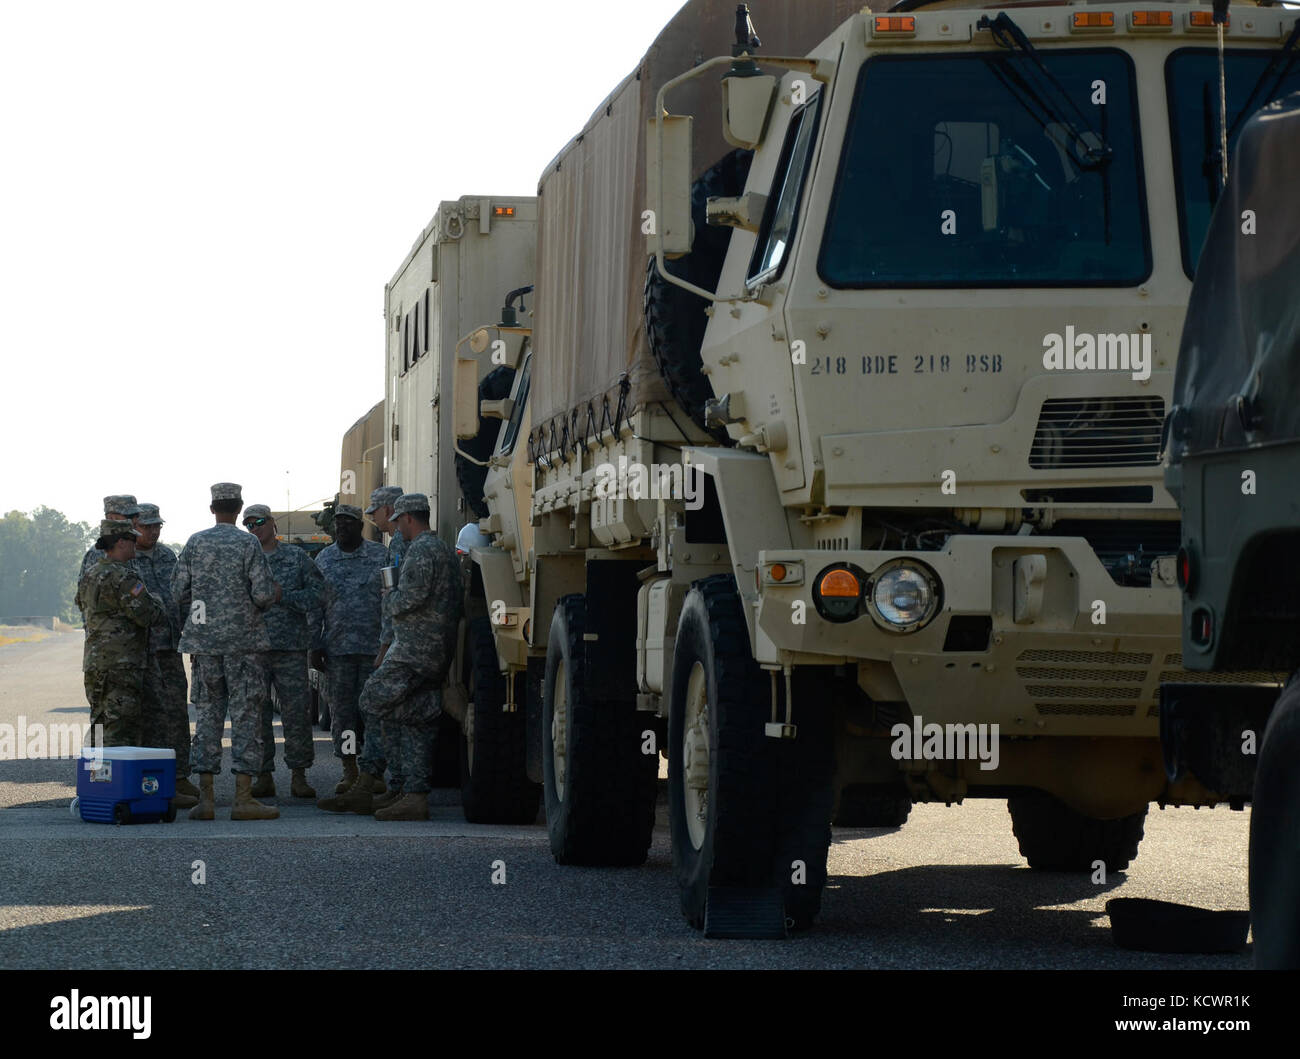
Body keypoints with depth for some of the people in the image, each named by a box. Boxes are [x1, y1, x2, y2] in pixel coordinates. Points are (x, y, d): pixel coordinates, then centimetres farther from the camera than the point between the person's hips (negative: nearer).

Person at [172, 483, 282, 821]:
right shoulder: (248, 543, -7)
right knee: (245, 712, -2)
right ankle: (243, 797, -7)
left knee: (209, 710, 10)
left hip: (206, 640, 4)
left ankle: (205, 796, 6)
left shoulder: (194, 543, 4)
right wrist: (274, 594, 11)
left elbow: (178, 592, 4)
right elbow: (263, 593, -12)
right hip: (244, 639, -4)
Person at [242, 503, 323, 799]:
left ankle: (299, 776, 3)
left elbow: (318, 592, 0)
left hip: (290, 646, -2)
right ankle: (264, 776, 8)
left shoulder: (296, 557, 7)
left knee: (297, 711, -4)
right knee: (255, 713, 1)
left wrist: (283, 596, -10)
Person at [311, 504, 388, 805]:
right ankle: (350, 770, 10)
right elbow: (315, 607, 11)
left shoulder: (380, 556, 4)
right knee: (342, 709, 3)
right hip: (337, 649, 2)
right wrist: (315, 647, 5)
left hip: (374, 646, -2)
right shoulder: (324, 559, 10)